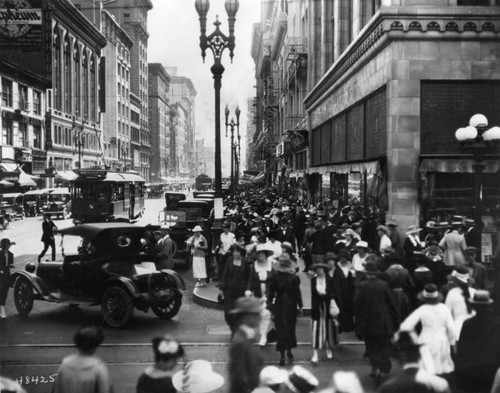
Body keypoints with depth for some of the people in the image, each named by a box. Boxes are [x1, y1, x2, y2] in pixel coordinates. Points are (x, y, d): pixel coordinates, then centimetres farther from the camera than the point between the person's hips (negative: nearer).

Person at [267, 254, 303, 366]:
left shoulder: (275, 277, -9)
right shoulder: (294, 278, -10)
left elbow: (271, 292, -3)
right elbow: (297, 293, -5)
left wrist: (269, 304, 10)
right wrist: (300, 306, 3)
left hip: (278, 306, 0)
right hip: (291, 306, 0)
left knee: (280, 330, 7)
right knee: (290, 328, 16)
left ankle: (282, 355, 7)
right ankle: (289, 351, 21)